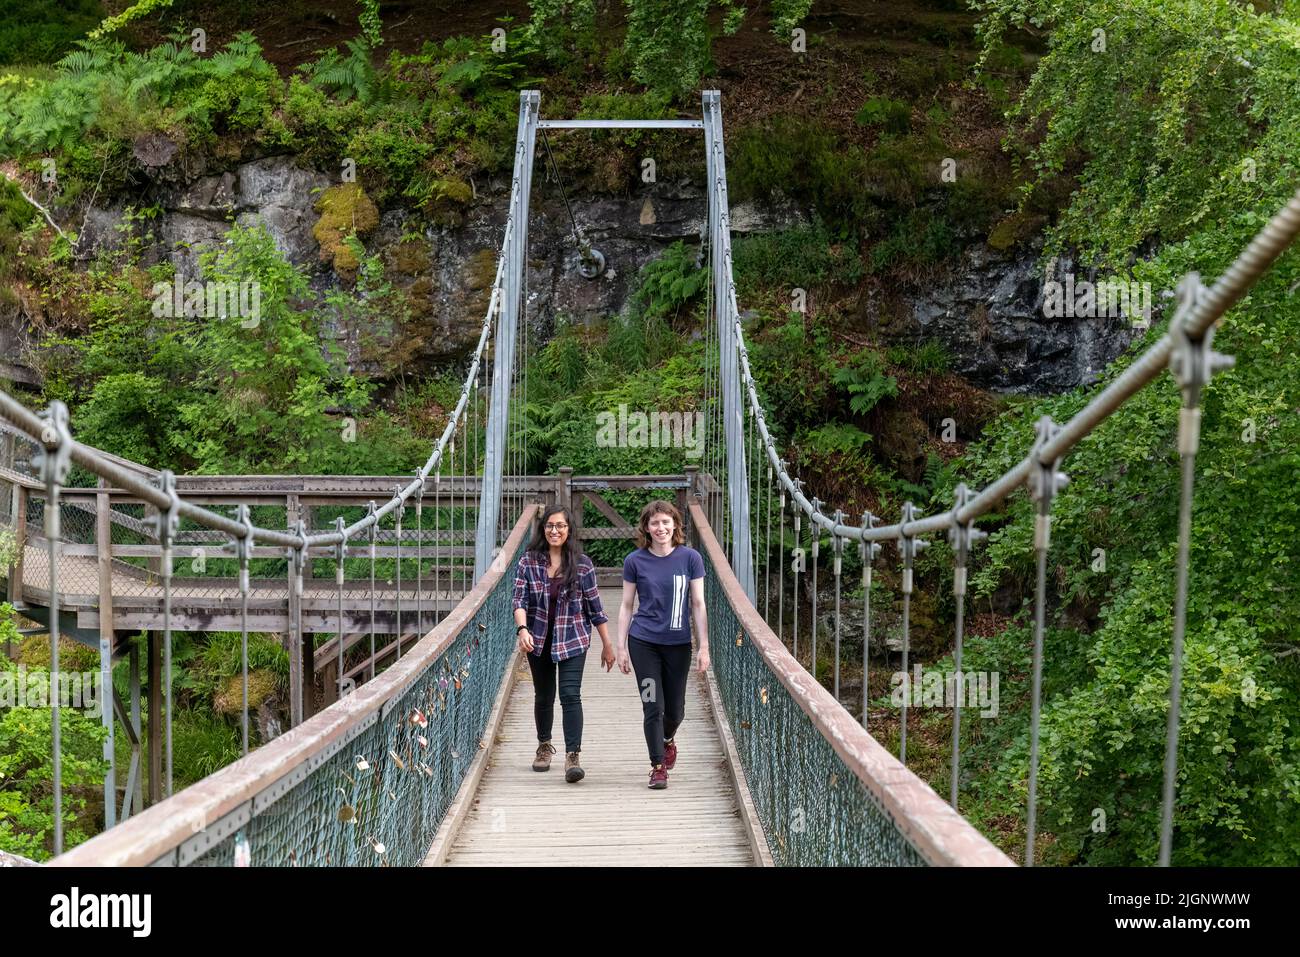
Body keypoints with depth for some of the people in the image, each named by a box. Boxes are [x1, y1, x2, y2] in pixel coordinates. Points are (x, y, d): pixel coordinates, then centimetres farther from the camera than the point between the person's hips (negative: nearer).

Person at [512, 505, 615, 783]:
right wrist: (522, 629, -28)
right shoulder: (529, 561, -3)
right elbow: (519, 599, -9)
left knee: (570, 695, -15)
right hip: (539, 640, 2)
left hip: (572, 640, -2)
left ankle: (572, 756, -16)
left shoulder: (582, 564, -5)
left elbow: (594, 606, 0)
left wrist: (608, 645, 2)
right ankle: (544, 746, 37)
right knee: (543, 696, 16)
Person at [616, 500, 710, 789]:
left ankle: (667, 740, 43)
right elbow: (626, 606, 4)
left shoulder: (690, 558, -3)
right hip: (643, 642, -1)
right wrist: (621, 647, 0)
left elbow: (698, 604, 0)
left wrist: (704, 647, -3)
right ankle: (658, 766, 10)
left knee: (675, 709, 11)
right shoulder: (635, 561, -3)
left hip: (678, 643, 1)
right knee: (653, 706, -3)